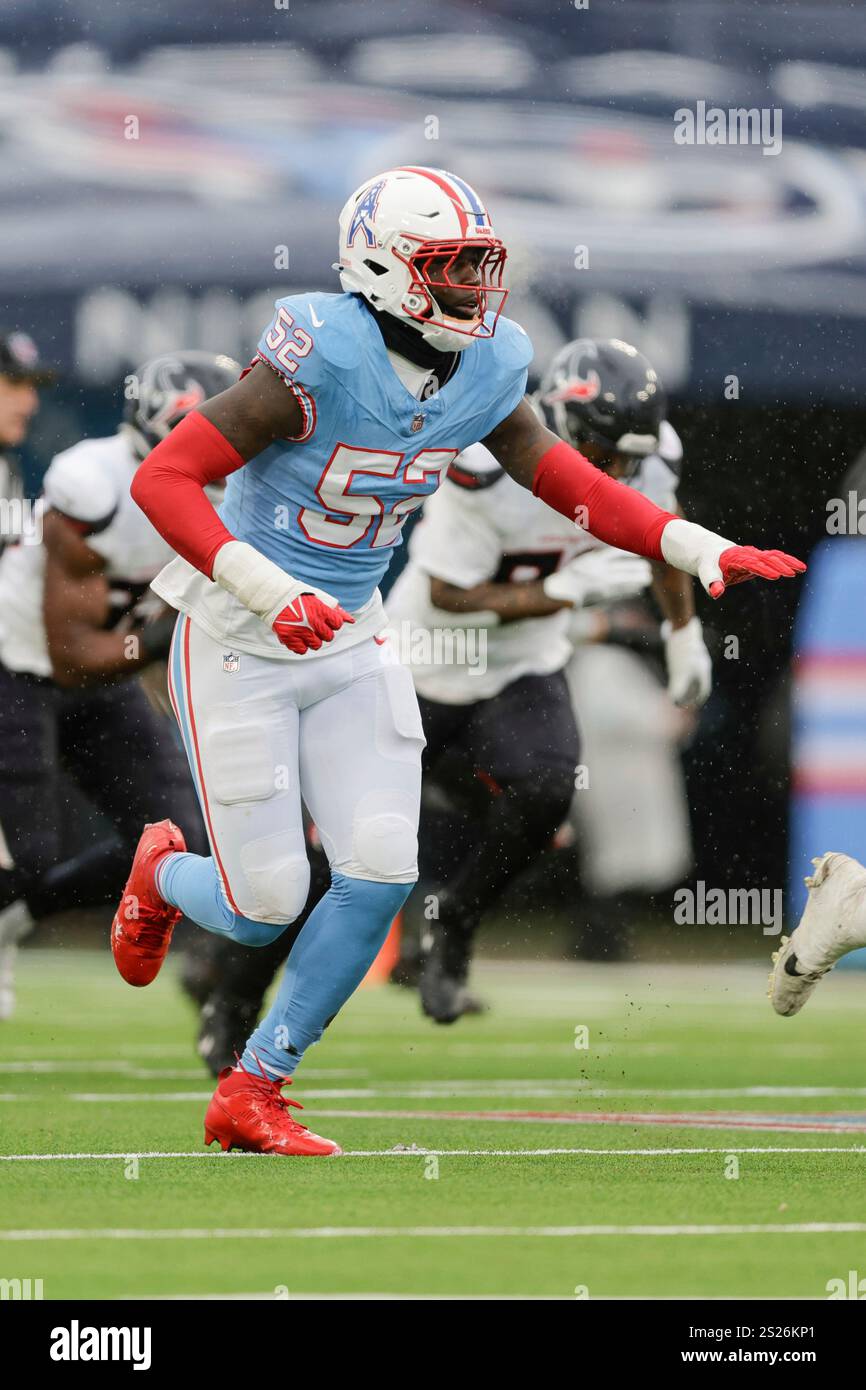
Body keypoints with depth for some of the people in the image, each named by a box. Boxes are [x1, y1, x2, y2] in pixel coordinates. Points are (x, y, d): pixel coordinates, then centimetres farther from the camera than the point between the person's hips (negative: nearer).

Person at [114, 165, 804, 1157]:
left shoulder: (485, 370, -4)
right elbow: (162, 479, -25)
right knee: (266, 908, -5)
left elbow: (573, 486, 6)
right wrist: (271, 594, -33)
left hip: (349, 643, 6)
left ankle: (251, 1093, 9)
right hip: (239, 649, -6)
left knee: (380, 877, -7)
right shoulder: (323, 360, -25)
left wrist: (702, 550, -7)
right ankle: (164, 871, 33)